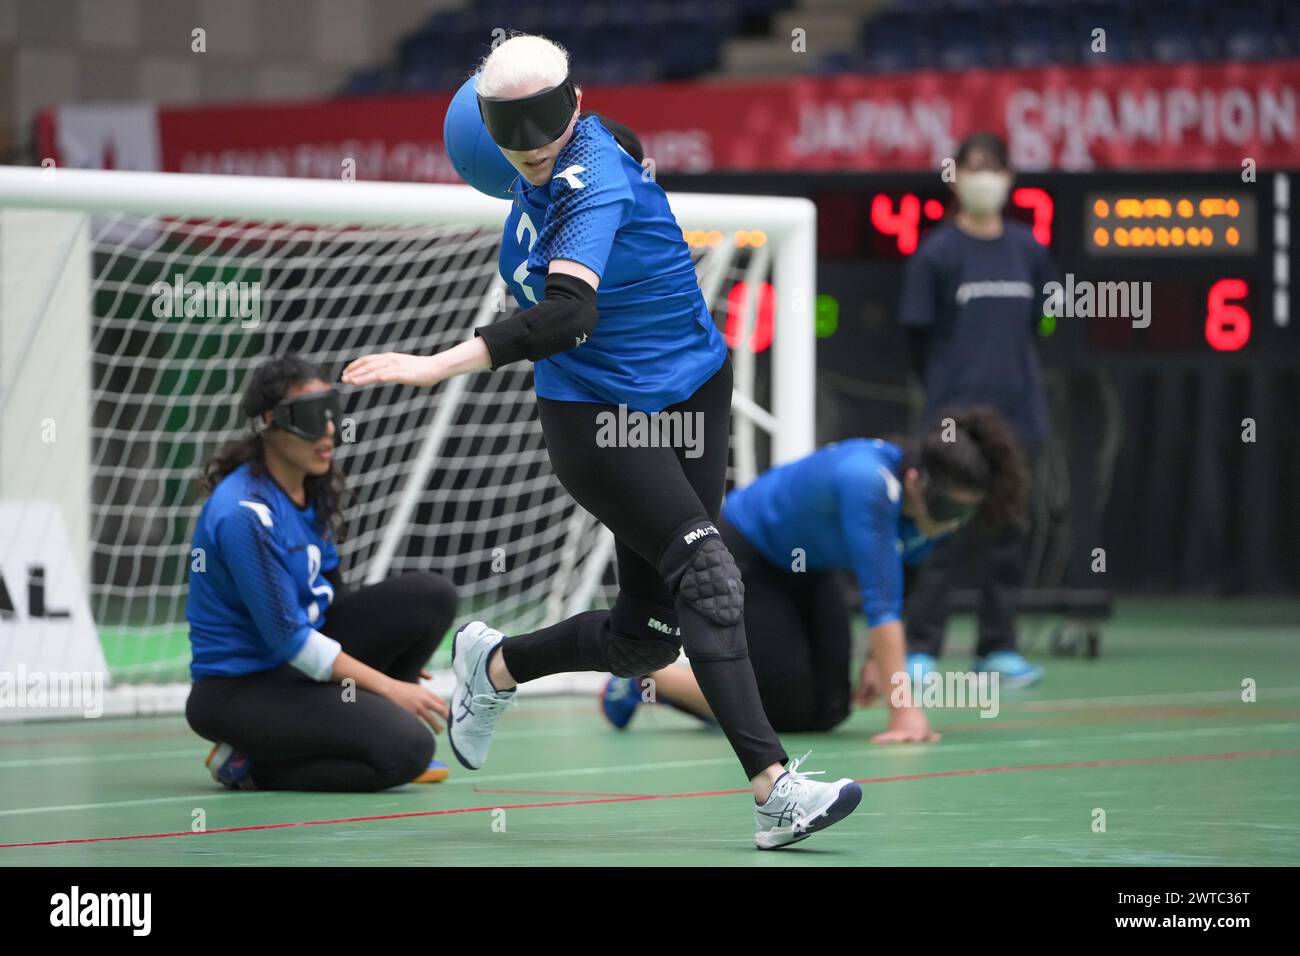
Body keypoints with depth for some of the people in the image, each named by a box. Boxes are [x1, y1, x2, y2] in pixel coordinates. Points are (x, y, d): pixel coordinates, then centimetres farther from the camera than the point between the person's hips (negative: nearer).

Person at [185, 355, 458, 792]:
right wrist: (387, 685, -17)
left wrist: (394, 652, 11)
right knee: (407, 749, -25)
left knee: (431, 596, -6)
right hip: (239, 687, -9)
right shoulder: (245, 513, -23)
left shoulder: (315, 489, 4)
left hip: (302, 657, 9)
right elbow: (287, 637, -22)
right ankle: (248, 764, -7)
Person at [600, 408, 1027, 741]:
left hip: (806, 568, 8)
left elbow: (899, 585, 1)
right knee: (789, 710, -9)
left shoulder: (940, 502, -17)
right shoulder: (867, 483, -41)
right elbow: (880, 598, -42)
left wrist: (880, 657, -8)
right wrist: (904, 710, -42)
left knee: (829, 710, 4)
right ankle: (645, 673, 8)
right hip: (744, 556, -8)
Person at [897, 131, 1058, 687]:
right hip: (954, 413, -4)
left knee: (1008, 536, 8)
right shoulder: (937, 251, -5)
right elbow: (917, 332, 0)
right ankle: (921, 648, -1)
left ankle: (997, 647, 15)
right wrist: (946, 388, 6)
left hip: (1017, 412, 4)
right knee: (942, 534, -5)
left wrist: (1012, 376, 13)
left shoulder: (1028, 249, 7)